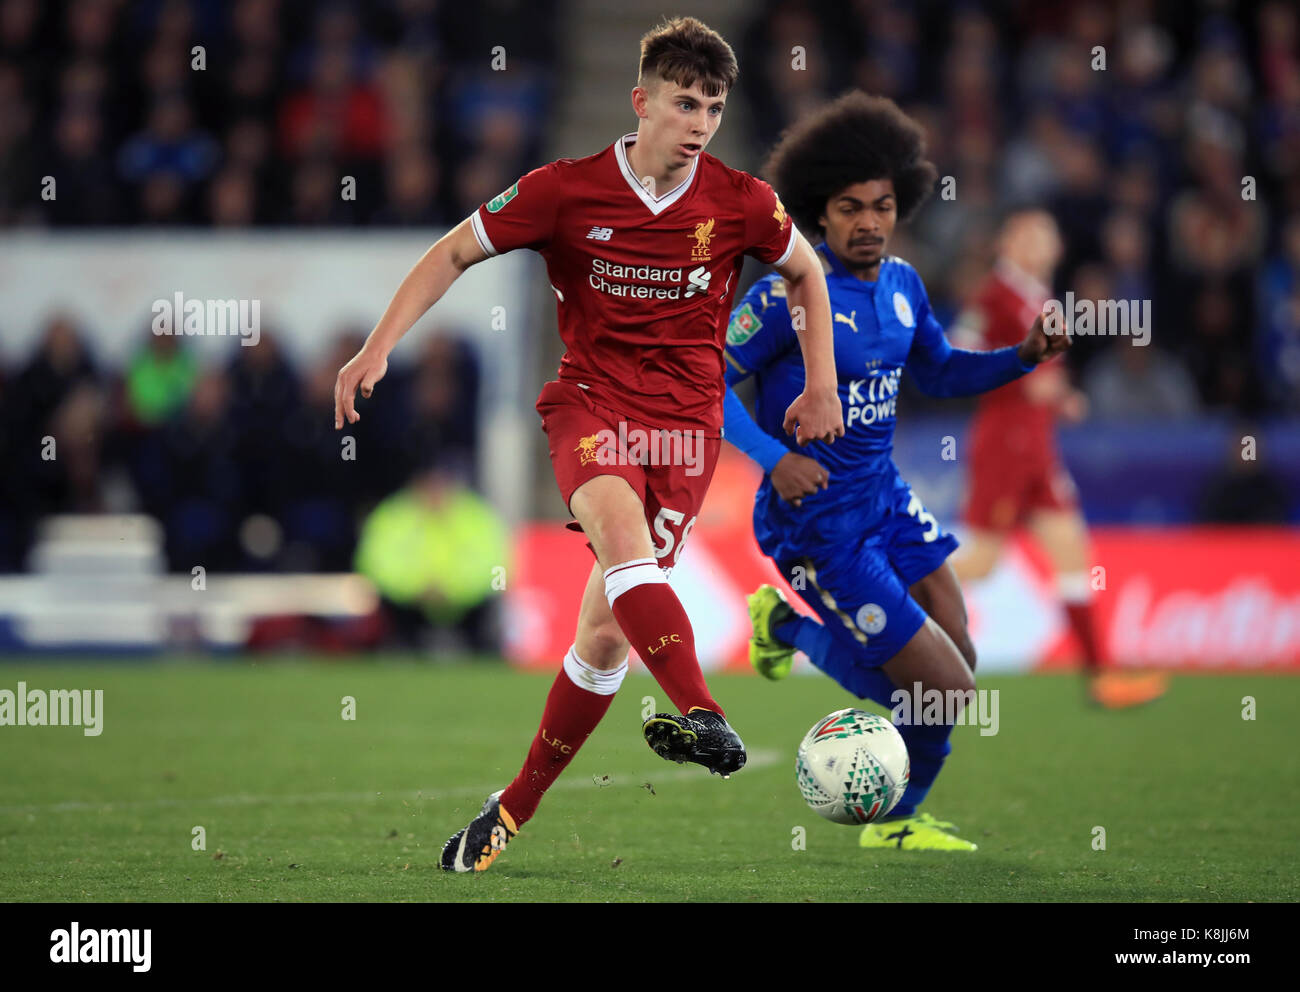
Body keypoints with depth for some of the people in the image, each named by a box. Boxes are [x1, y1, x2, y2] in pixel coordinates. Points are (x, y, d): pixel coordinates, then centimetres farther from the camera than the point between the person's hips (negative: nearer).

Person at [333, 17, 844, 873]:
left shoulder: (741, 203, -2)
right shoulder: (568, 190, -5)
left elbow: (806, 272, 18)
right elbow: (454, 255, 4)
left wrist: (822, 387, 13)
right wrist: (380, 347, -6)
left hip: (687, 419, 1)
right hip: (592, 401, -1)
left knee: (609, 626, -4)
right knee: (624, 536, -33)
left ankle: (516, 808, 10)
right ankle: (706, 719, -54)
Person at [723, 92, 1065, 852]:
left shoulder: (902, 285, 3)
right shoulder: (789, 296, -19)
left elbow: (938, 372, 18)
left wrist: (1022, 358, 2)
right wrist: (774, 457, -29)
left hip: (884, 500, 8)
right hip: (817, 525, -7)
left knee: (958, 660, 12)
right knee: (949, 694, -10)